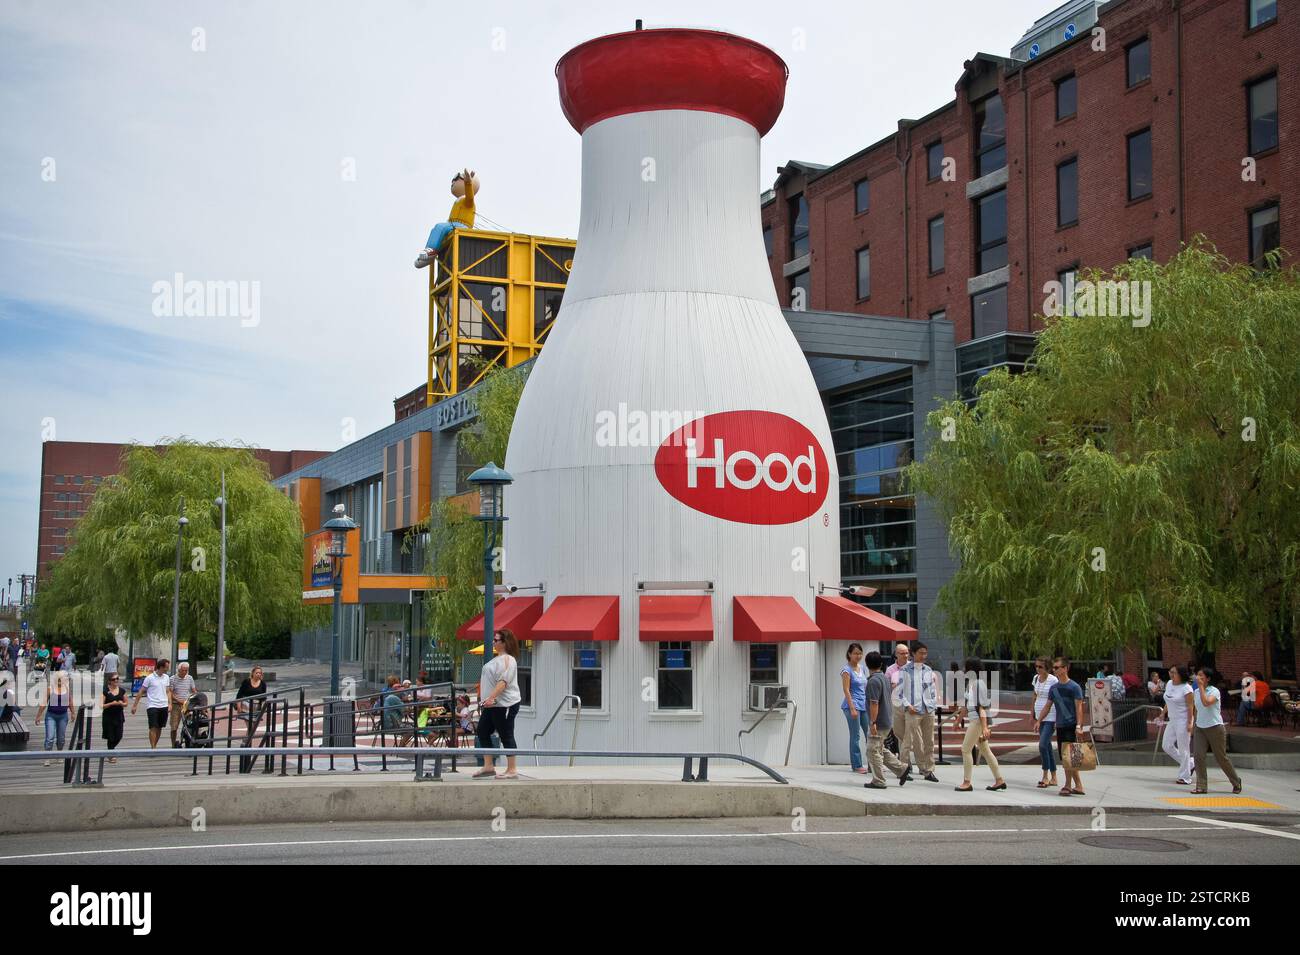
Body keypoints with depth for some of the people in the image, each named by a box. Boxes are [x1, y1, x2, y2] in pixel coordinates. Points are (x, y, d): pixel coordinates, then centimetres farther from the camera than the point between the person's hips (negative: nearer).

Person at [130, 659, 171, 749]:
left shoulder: (166, 678, 9)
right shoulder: (150, 678, -7)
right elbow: (140, 692, -4)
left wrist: (170, 703, 5)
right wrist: (135, 705, -5)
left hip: (164, 706, 5)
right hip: (152, 706, -5)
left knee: (159, 728, 10)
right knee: (153, 728, -9)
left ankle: (155, 746, 21)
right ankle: (153, 748, -9)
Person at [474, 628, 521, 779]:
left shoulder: (507, 660, -14)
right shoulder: (498, 658, 18)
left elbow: (503, 682, -25)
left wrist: (491, 697, -34)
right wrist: (486, 700, 28)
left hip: (504, 705, -11)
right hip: (492, 705, 11)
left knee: (506, 736, -6)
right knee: (483, 731, 10)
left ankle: (512, 770, -1)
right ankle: (488, 766, 15)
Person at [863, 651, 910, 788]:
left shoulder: (873, 681, -18)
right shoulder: (885, 678, 11)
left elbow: (874, 704, -22)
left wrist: (873, 723, -21)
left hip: (878, 722, -9)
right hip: (887, 721, 9)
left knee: (873, 751, -1)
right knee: (880, 750, 20)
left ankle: (878, 781, 3)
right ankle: (902, 768, 17)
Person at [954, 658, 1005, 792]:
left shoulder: (978, 683, -16)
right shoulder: (970, 683, 13)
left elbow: (981, 707, -20)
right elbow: (966, 705, 21)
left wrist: (984, 727, -22)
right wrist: (958, 720, 26)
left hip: (979, 720, -10)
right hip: (974, 720, 10)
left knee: (966, 749, -6)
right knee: (985, 750, 14)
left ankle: (966, 783, 0)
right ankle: (999, 780, 20)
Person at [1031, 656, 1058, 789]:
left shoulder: (1053, 681, -12)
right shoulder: (1036, 678, 10)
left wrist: (1058, 720, -15)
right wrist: (1033, 715, 19)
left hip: (1050, 718, -8)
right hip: (1040, 718, 8)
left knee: (1042, 745, -15)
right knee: (1047, 746, 10)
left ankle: (1046, 776, -5)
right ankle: (1053, 778, 16)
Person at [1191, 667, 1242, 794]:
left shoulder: (1214, 691, -11)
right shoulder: (1195, 692, 7)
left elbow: (1206, 702, -31)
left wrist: (1201, 686, -25)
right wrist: (1193, 724, 17)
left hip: (1215, 727, -5)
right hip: (1199, 728, 5)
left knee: (1221, 757, 4)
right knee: (1198, 755, -10)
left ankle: (1236, 782, 26)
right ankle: (1201, 786, -7)